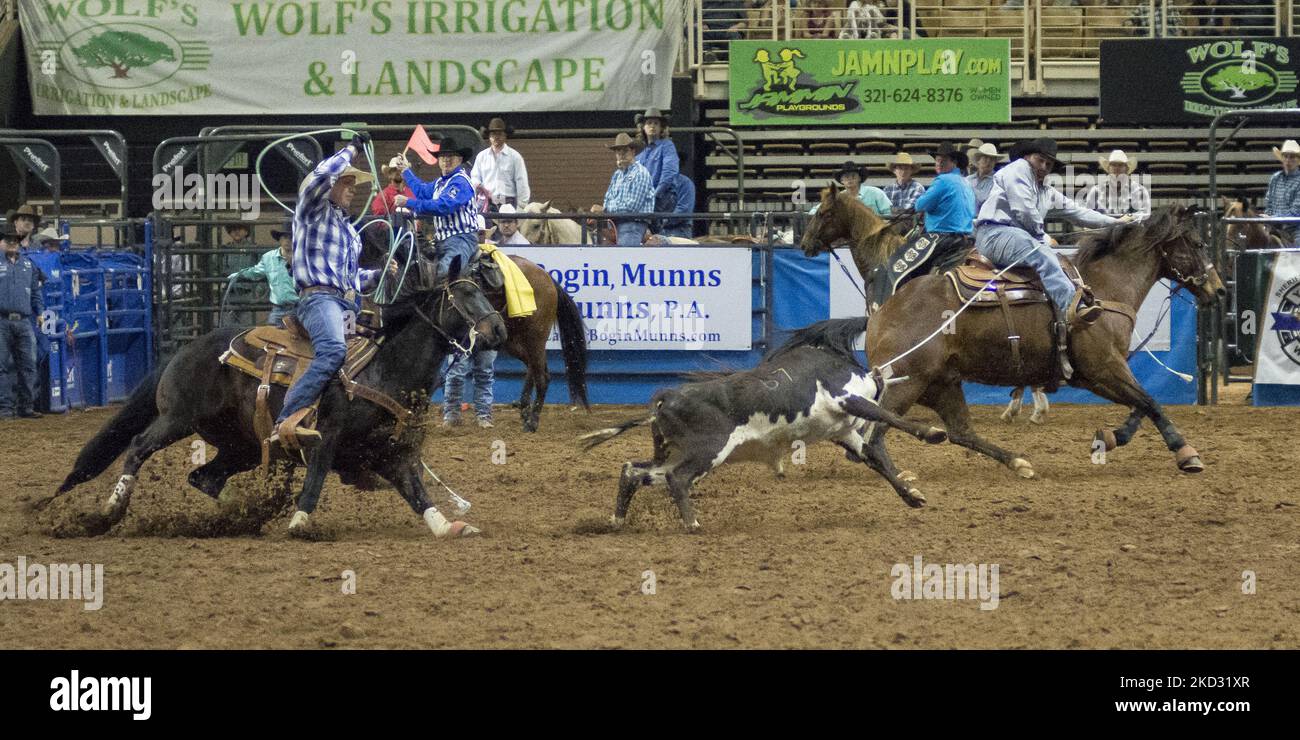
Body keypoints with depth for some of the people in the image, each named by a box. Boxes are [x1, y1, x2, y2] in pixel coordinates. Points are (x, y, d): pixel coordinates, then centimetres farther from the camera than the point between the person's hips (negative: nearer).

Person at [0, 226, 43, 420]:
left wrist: (40, 313, 14)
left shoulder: (28, 265, 16)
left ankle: (26, 406, 8)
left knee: (28, 365, 1)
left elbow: (36, 292, 22)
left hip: (23, 322, 4)